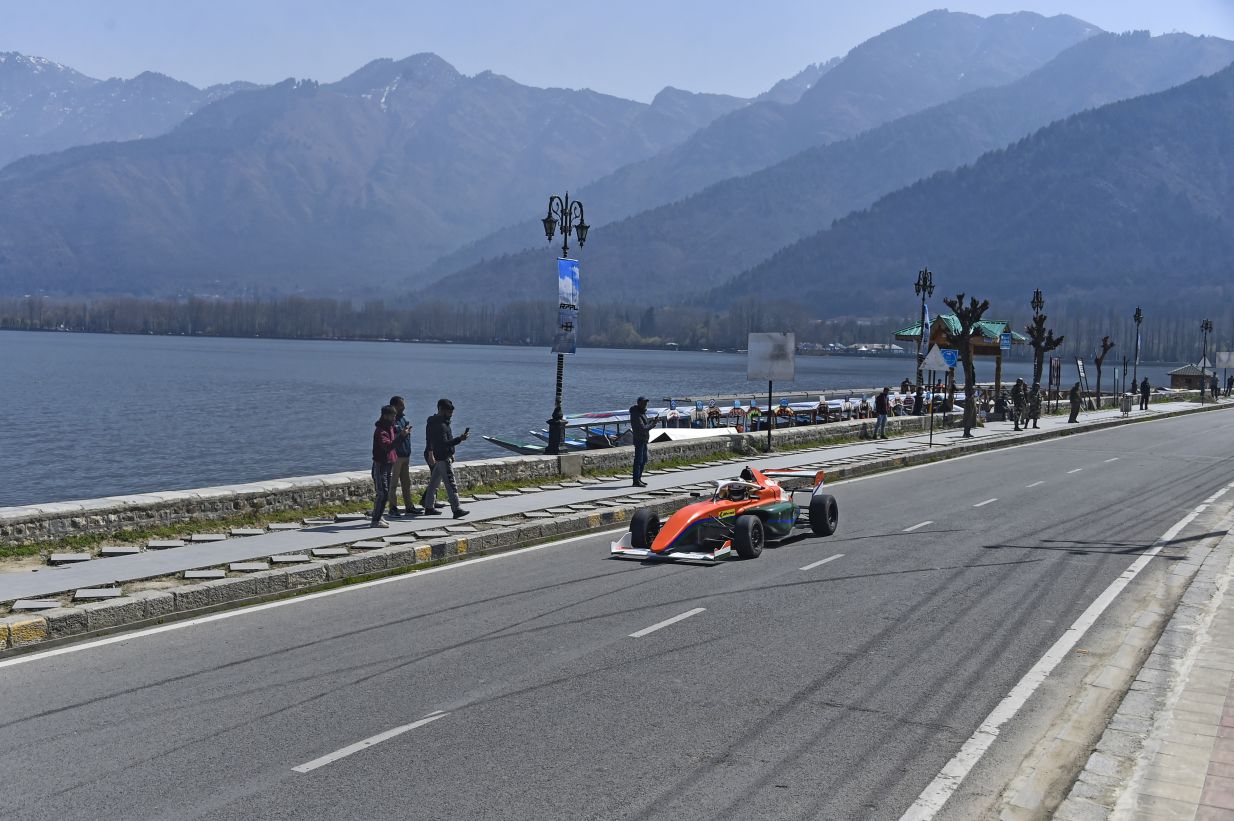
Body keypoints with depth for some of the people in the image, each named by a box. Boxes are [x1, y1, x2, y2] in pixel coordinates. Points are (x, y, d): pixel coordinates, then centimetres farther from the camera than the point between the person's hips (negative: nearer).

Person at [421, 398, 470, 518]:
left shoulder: (435, 422, 13)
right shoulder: (440, 426, -20)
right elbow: (444, 443, -26)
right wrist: (460, 439, -30)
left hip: (438, 458, 11)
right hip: (443, 459, -11)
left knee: (434, 483, 15)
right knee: (451, 484, -11)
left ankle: (429, 507, 21)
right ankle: (457, 509, -14)